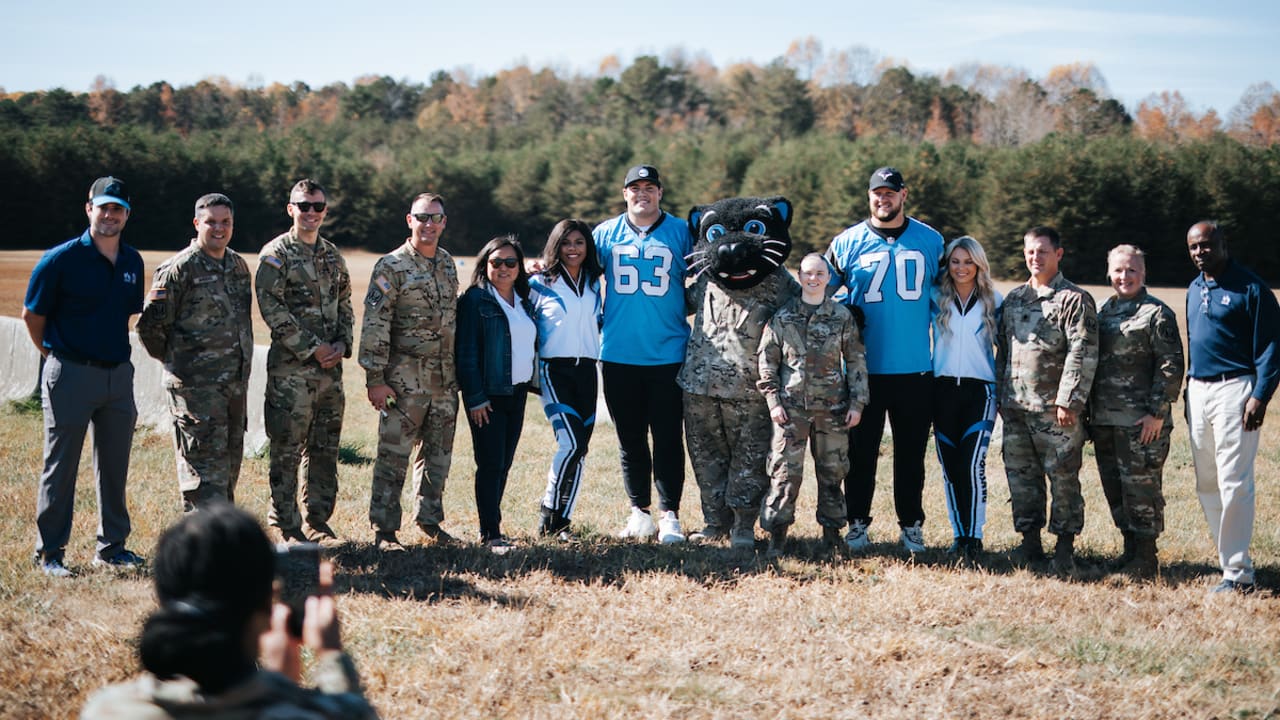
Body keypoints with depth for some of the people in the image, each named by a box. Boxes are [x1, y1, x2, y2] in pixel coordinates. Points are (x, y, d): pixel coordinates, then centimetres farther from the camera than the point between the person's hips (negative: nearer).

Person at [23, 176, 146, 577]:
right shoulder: (61, 259, -11)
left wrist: (115, 350, 14)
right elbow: (32, 314, -2)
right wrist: (53, 354, 5)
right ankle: (49, 553, 10)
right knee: (61, 466, 1)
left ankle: (112, 547, 23)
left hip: (118, 374, 5)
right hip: (71, 375, -5)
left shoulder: (132, 262, 6)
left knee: (114, 465, 12)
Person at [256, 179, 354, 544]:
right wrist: (312, 348, -16)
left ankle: (318, 521, 19)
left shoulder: (333, 256, 14)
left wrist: (342, 344, 0)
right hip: (290, 366, -6)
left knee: (325, 448, 10)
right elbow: (272, 309, -14)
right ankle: (285, 525, 3)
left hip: (330, 366, 6)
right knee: (287, 448, -3)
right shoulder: (276, 254, -6)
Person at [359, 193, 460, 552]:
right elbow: (374, 325, -12)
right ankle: (384, 530, 1)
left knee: (438, 455, 12)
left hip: (445, 379, 6)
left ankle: (430, 519, 25)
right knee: (394, 455, -4)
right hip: (405, 380, -6)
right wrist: (375, 379, -17)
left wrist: (457, 372, 19)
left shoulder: (447, 263, 12)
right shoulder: (392, 267, -9)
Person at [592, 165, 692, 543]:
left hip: (668, 353, -2)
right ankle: (639, 511, 18)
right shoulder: (605, 233, 7)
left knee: (668, 437, -2)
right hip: (618, 354, 2)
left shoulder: (681, 232, 3)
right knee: (630, 438, 9)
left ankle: (669, 515, 2)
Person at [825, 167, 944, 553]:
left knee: (911, 452, 6)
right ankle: (857, 522, 14)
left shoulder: (930, 241, 6)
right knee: (861, 450, 4)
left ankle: (912, 525, 15)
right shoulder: (848, 242, 2)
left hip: (916, 368, 1)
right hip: (864, 368, -1)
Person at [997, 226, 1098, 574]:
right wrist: (1001, 396, 13)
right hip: (1016, 408, 6)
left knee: (1063, 477, -3)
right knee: (1020, 475, 10)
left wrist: (1068, 401, -16)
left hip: (1055, 410, -6)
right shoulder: (1013, 299, 16)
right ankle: (1030, 541, 19)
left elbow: (1082, 355, -10)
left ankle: (1065, 545, 6)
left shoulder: (1075, 300, -4)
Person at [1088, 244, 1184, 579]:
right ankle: (1130, 548, 22)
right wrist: (1089, 412, 16)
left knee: (1140, 485, -4)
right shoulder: (1103, 312, 16)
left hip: (1141, 421, -7)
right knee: (1113, 486, 11)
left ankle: (1145, 557, 4)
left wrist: (1157, 412, -15)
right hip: (1104, 419, 7)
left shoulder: (1157, 314, -5)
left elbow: (1171, 366, -10)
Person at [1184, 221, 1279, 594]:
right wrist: (1189, 391, 18)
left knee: (1234, 483, -10)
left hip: (1234, 389, -8)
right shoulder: (1194, 290, 14)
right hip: (1198, 391, 8)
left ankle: (1238, 574, -7)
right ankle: (1228, 559, 18)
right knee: (1206, 484, 9)